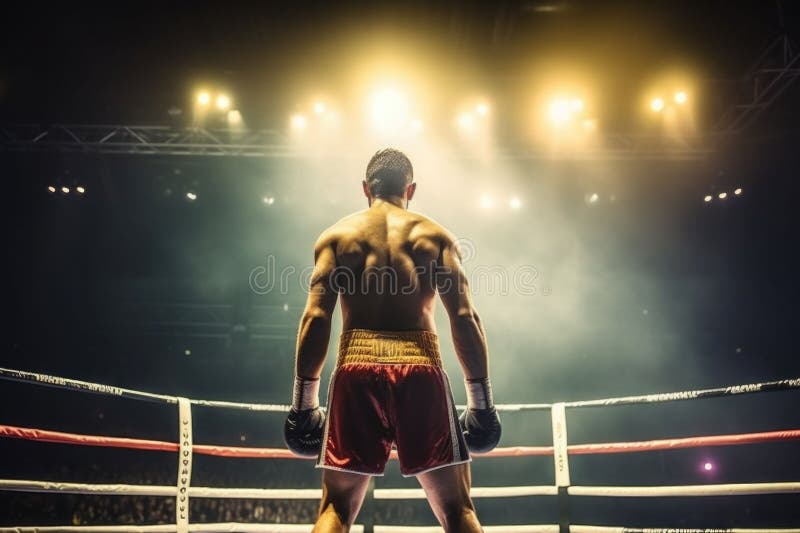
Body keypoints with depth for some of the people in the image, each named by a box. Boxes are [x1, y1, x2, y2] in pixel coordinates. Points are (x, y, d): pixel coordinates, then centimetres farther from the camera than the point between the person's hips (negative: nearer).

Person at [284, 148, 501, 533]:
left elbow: (315, 317, 0)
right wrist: (481, 400, 5)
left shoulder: (337, 234, 12)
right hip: (420, 369, 0)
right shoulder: (435, 235, 12)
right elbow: (464, 317, 1)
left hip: (358, 371, 1)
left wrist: (303, 401, 3)